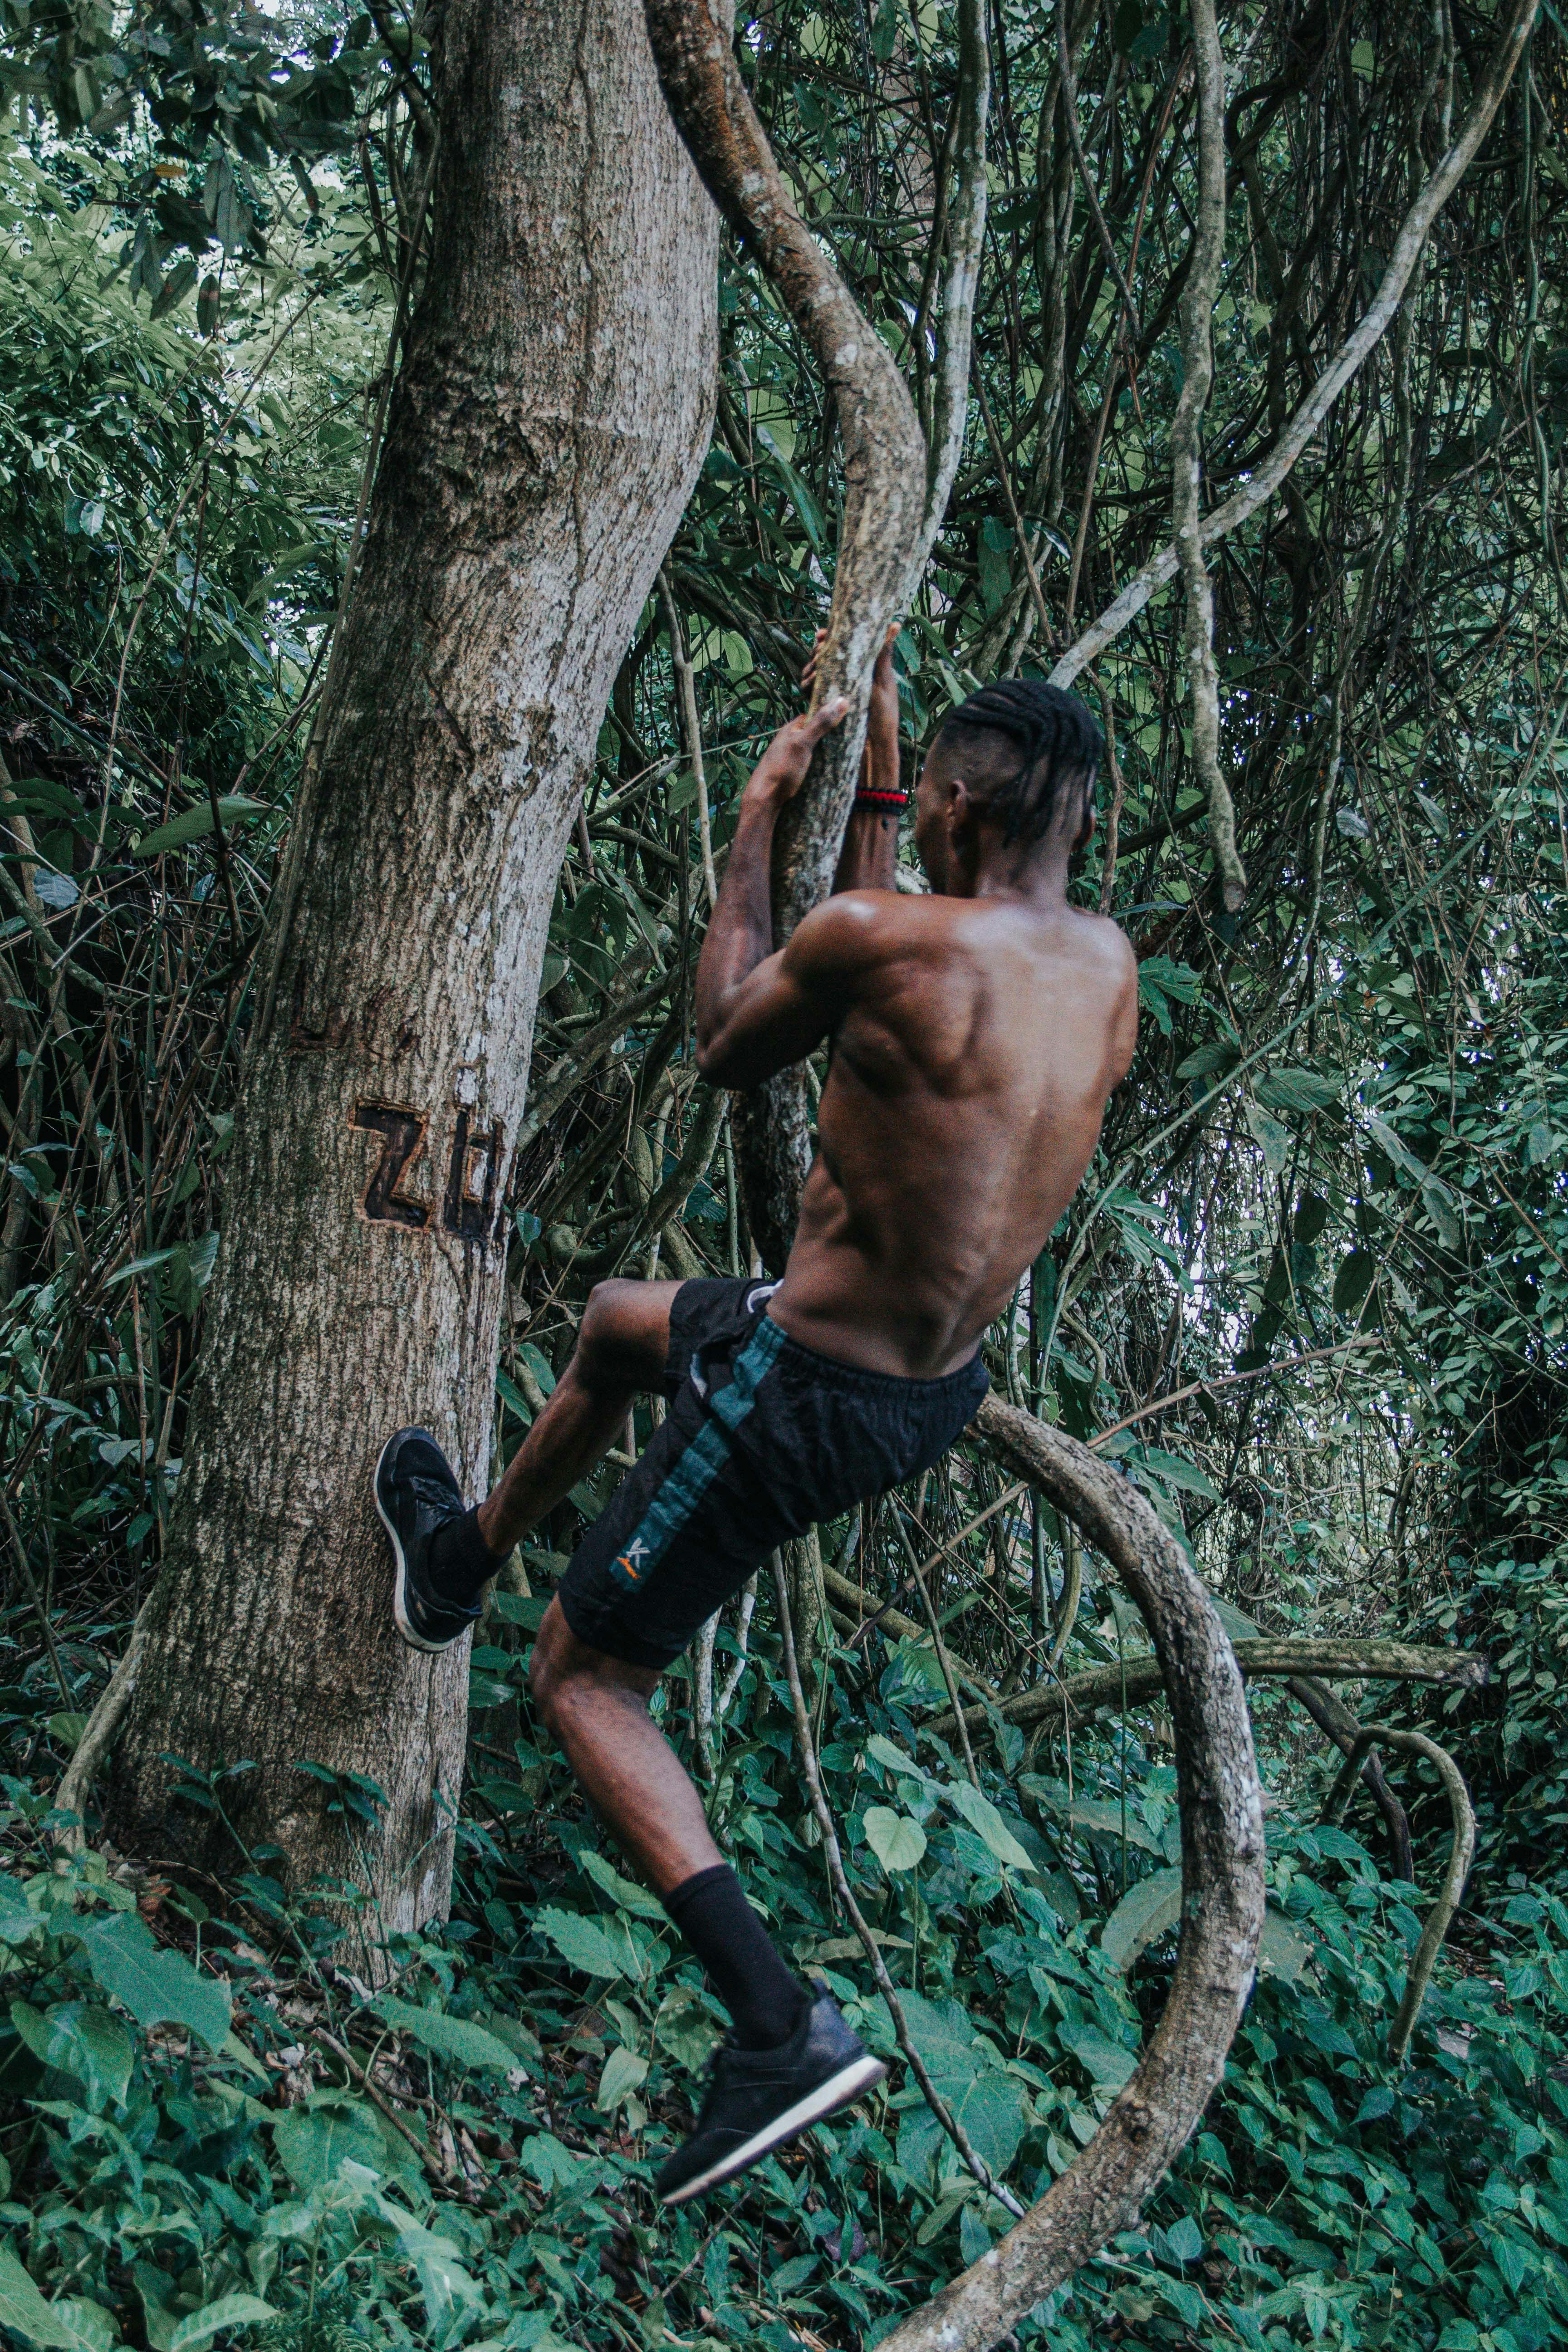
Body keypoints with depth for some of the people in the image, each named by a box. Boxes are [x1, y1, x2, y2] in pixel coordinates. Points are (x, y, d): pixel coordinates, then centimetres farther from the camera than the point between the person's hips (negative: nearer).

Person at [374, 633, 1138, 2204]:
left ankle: (783, 2025, -3)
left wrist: (756, 829, 6)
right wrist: (870, 802, 20)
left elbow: (726, 1050, -3)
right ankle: (462, 1563, 51)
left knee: (583, 1680, 7)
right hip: (942, 1390, 8)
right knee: (619, 1317, 32)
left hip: (808, 1396, -8)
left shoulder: (880, 937, -25)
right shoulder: (1104, 966, -3)